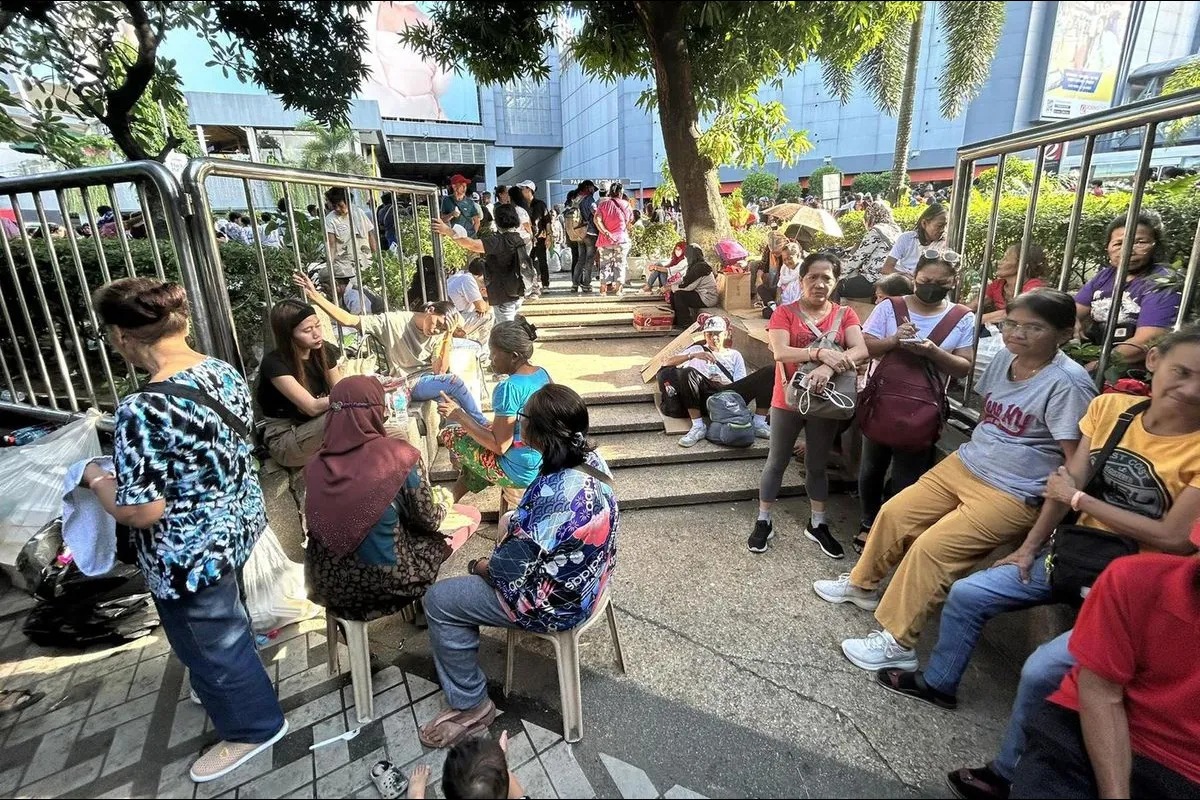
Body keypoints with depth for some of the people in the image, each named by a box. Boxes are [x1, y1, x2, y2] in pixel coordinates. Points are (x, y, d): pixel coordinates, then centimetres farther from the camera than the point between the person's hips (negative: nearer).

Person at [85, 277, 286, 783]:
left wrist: (95, 477, -7)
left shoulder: (143, 411, -31)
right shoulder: (225, 372, -6)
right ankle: (231, 689, 56)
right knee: (227, 623, 31)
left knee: (210, 645, 17)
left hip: (190, 555, -8)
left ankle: (253, 728, 38)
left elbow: (139, 512, -26)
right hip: (240, 524, 8)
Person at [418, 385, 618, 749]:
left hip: (557, 602, -9)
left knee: (439, 600, -1)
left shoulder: (557, 493, -37)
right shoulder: (591, 459, -10)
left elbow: (510, 568, -25)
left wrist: (479, 566, -7)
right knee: (509, 521, 30)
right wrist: (513, 521, -1)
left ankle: (471, 705, 17)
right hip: (582, 578, 9)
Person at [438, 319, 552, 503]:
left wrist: (459, 415, -18)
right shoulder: (542, 373, -2)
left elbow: (499, 446, -24)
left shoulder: (508, 388, -26)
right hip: (545, 463, 8)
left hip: (523, 473, -8)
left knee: (450, 435, 10)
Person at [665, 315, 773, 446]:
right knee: (688, 372, -33)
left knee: (769, 372, -15)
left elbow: (741, 384, 18)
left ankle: (759, 424, -13)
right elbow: (666, 362, 9)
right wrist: (692, 355, -9)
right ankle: (698, 427, -25)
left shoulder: (734, 355, 30)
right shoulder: (697, 349, 25)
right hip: (707, 395, -1)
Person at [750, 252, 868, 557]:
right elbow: (780, 352, -20)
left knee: (818, 466, 16)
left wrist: (829, 367, -32)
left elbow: (861, 350, -14)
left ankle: (817, 525, 32)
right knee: (777, 463, 11)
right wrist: (820, 352, -34)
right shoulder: (784, 313, -6)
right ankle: (763, 522, 25)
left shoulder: (845, 314, 1)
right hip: (788, 400, -2)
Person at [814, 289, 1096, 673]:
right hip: (962, 465, 8)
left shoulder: (1067, 382, -20)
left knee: (931, 547, -18)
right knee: (893, 513, 8)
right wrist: (975, 453, 13)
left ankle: (896, 643, -2)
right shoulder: (1004, 359, 3)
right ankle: (862, 584, 32)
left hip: (1011, 494, -8)